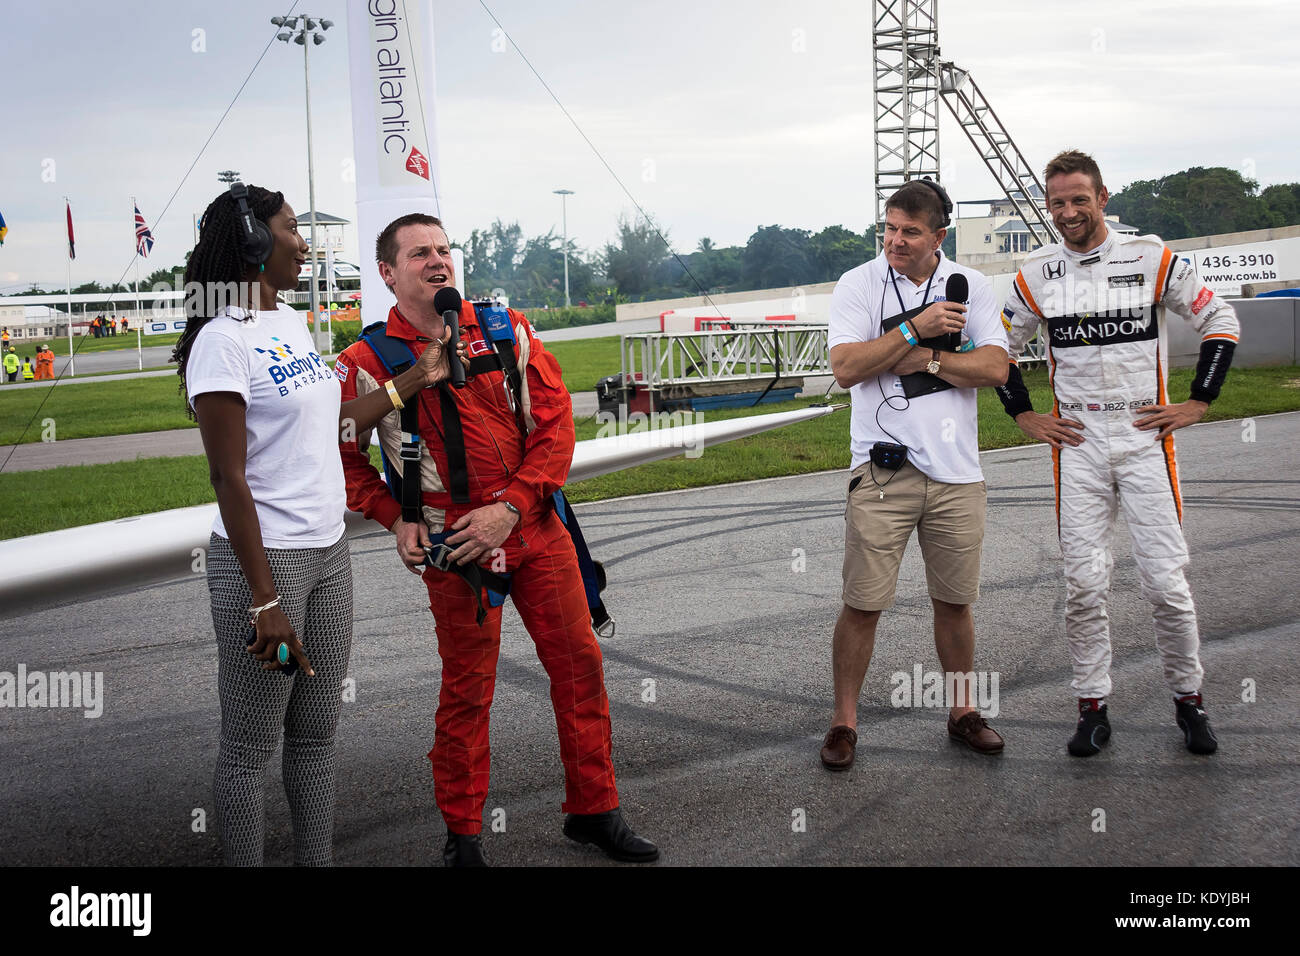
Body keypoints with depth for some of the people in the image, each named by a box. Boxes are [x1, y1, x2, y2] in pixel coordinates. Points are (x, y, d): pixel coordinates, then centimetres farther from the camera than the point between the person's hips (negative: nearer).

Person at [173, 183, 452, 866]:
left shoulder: (290, 322, 11)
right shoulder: (224, 339, -15)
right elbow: (229, 480, -18)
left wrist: (415, 379, 25)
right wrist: (266, 601, -21)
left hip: (327, 553, 8)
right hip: (263, 560, -8)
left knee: (316, 730, 15)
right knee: (251, 746, 2)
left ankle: (317, 860, 26)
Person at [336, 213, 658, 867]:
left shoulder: (506, 330, 3)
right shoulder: (367, 362, -3)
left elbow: (554, 421, -1)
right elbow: (344, 456, 7)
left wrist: (510, 507, -11)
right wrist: (397, 520, -6)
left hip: (535, 526, 3)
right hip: (454, 545, -3)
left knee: (578, 662, 7)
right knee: (466, 689, 4)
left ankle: (594, 810, 23)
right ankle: (462, 833, 21)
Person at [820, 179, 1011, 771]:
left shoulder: (970, 287, 6)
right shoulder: (858, 285, 0)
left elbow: (995, 368, -4)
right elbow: (845, 367, -12)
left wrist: (924, 359, -12)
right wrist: (916, 329, -16)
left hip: (957, 472, 2)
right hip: (882, 471, -2)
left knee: (954, 601, 12)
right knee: (862, 604, -2)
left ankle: (961, 710, 28)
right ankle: (844, 721, 11)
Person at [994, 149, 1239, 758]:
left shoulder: (1152, 258, -1)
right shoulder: (1036, 275, 5)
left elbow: (1220, 321, 7)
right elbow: (999, 348, 19)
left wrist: (1198, 401, 2)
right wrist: (1023, 415, 11)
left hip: (1146, 438, -1)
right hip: (1077, 444, 2)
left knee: (1165, 580, -3)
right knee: (1084, 583, 0)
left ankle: (1188, 697, 15)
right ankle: (1092, 706, 11)